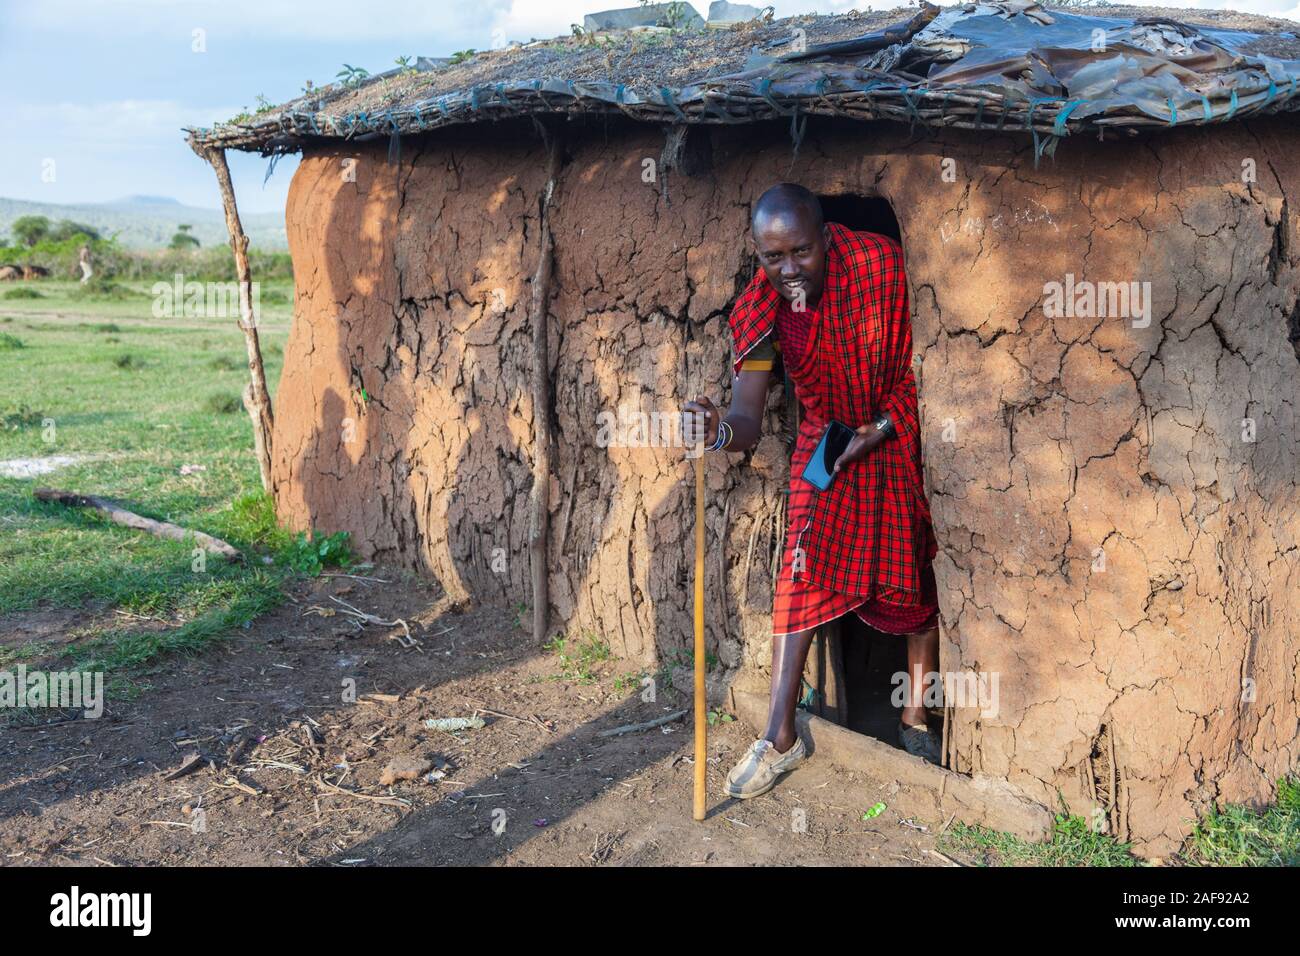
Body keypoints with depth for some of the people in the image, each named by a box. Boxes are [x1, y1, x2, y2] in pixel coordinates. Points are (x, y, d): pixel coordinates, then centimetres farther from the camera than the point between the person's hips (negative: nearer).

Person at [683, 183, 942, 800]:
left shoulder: (883, 263, -23)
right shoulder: (759, 308, -17)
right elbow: (748, 418, -21)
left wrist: (884, 426, -16)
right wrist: (720, 431, -44)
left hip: (903, 432, -1)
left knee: (918, 581, 6)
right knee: (802, 574, -8)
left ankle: (915, 720, 25)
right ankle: (780, 738, 0)